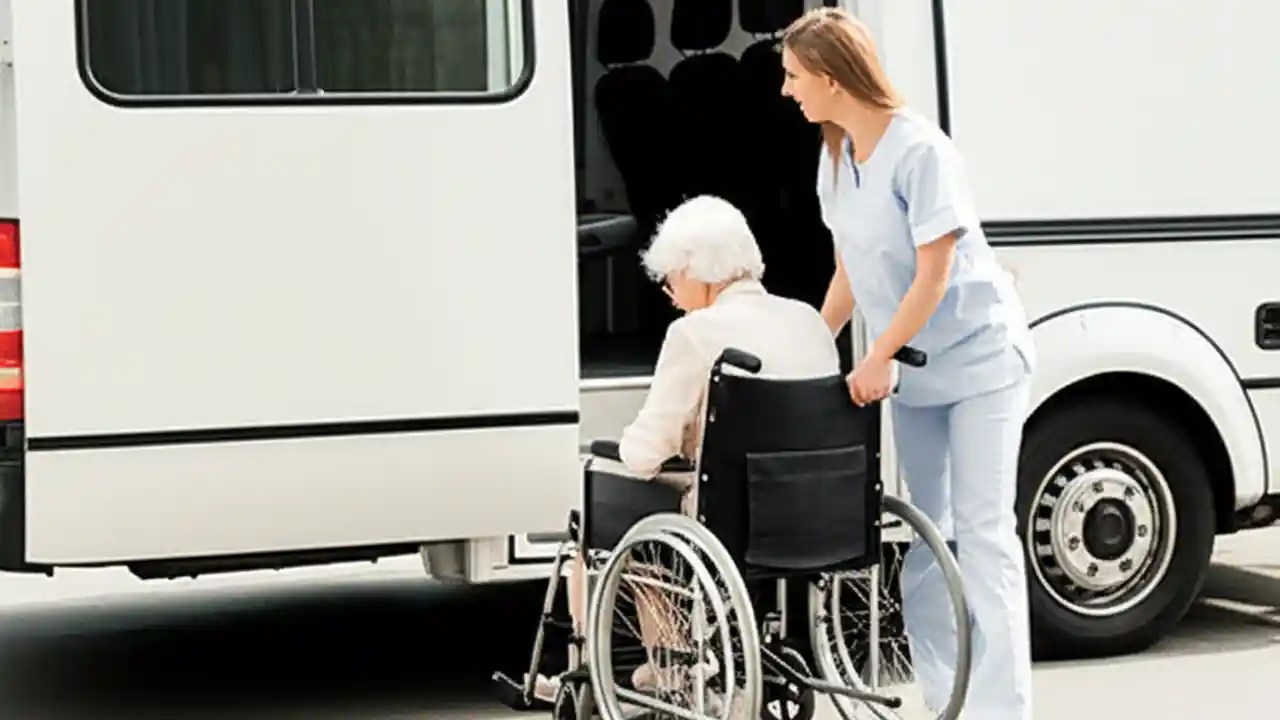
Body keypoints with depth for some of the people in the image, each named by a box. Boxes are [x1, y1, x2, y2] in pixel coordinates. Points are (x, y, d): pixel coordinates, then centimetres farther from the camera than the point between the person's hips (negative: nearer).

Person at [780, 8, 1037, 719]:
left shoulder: (919, 150, -21)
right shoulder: (835, 155, 3)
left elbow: (933, 275, -21)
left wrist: (877, 360, -21)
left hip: (979, 356, -8)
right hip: (911, 367, 8)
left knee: (982, 531, -8)